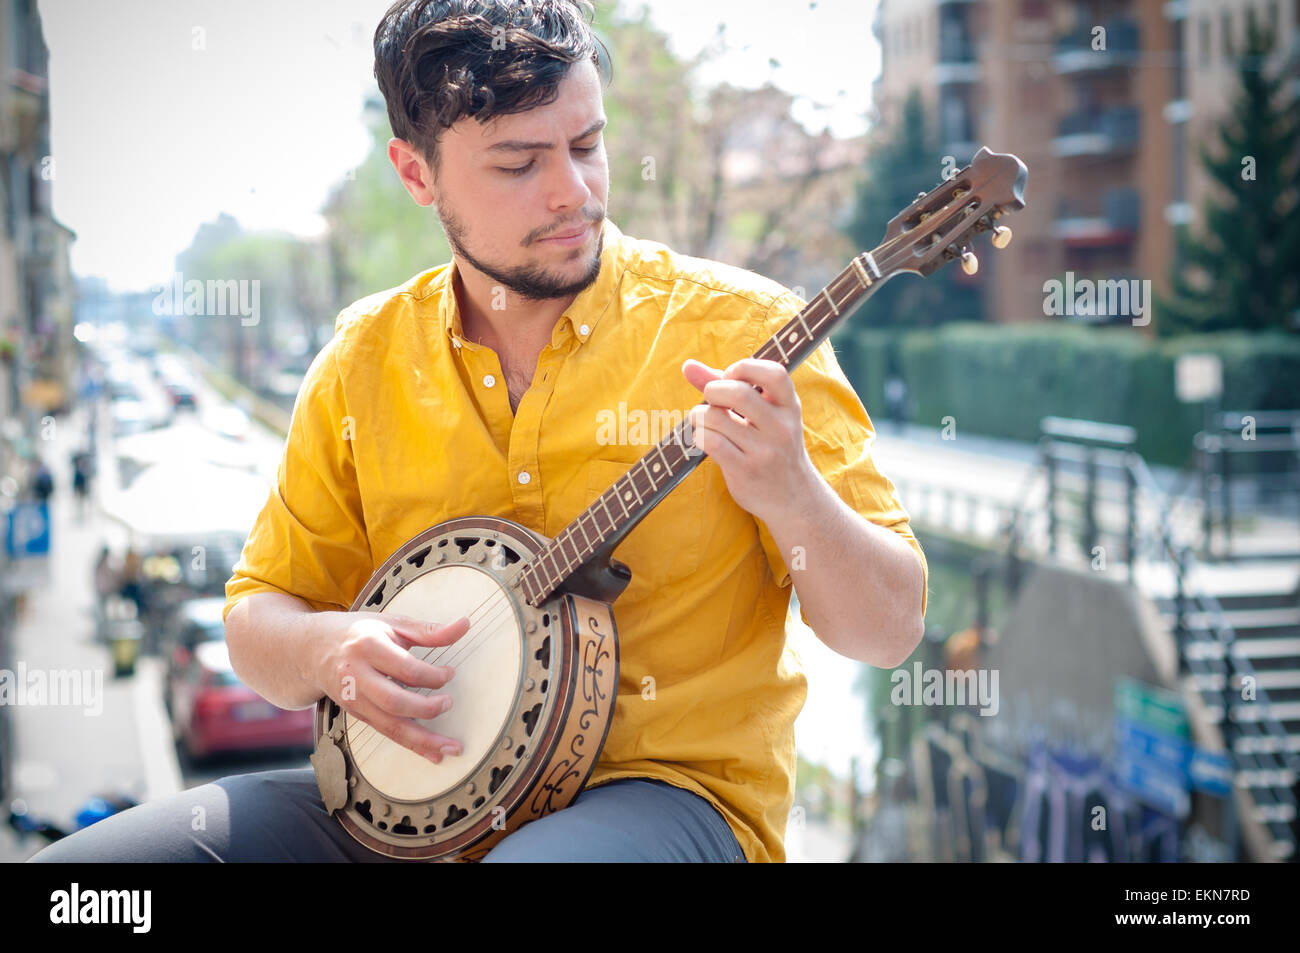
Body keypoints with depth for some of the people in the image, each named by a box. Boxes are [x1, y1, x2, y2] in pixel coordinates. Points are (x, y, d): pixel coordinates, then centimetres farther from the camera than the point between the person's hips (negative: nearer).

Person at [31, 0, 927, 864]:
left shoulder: (738, 327, -7)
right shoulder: (366, 359, 4)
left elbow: (889, 631, -6)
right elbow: (260, 613, 12)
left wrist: (792, 499, -27)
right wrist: (325, 649, -12)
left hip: (665, 785, -3)